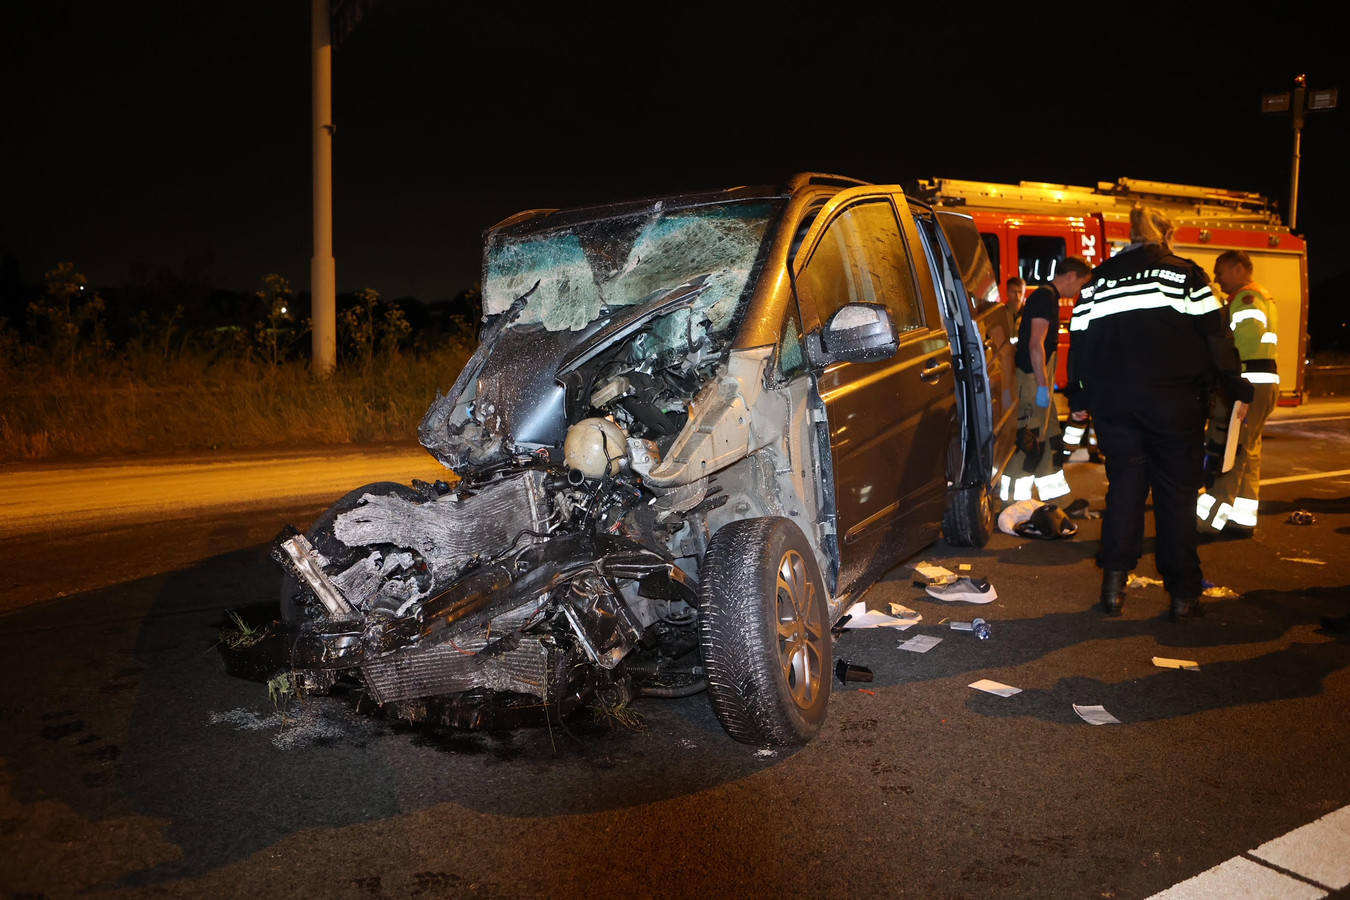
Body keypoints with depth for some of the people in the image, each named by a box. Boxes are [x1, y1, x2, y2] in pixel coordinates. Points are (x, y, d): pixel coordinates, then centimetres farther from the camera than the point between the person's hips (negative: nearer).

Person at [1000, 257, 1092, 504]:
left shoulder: (1048, 297, 17)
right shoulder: (1045, 297, -14)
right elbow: (1036, 344, -22)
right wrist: (1043, 386, -24)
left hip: (1041, 379, 11)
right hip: (1034, 380, -11)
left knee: (1051, 438, 15)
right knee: (1030, 442, -8)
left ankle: (1055, 495, 24)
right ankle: (1014, 501, -4)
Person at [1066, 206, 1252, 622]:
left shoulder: (1098, 280, 10)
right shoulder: (1186, 274, 1)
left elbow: (1079, 344, 11)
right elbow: (1216, 335, -1)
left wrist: (1080, 398, 20)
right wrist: (1238, 389, 7)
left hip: (1113, 404, 3)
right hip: (1175, 404, -3)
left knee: (1123, 489, 10)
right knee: (1177, 495, 4)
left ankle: (1114, 586, 6)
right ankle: (1183, 596, 8)